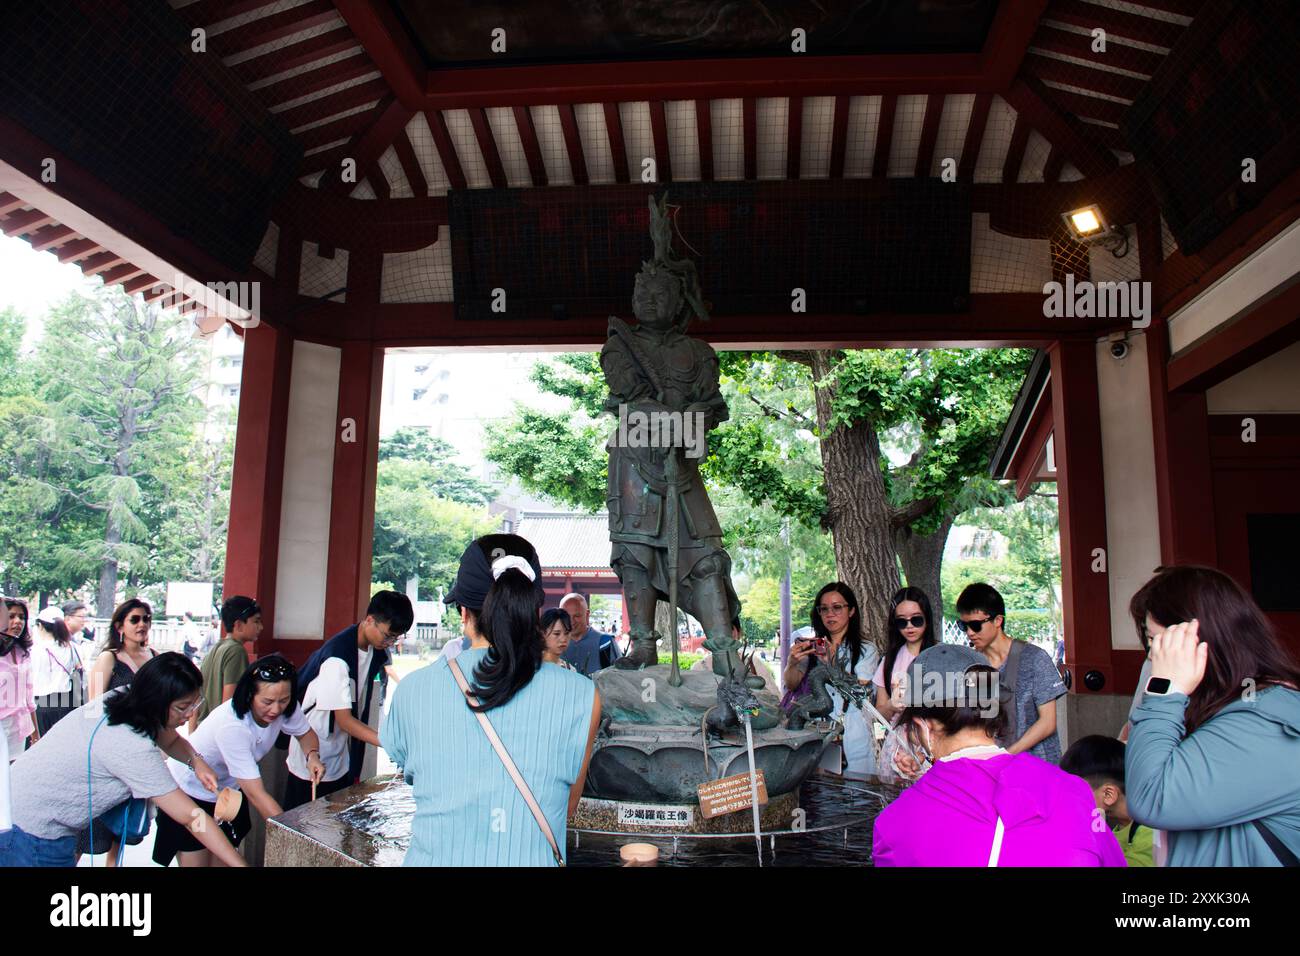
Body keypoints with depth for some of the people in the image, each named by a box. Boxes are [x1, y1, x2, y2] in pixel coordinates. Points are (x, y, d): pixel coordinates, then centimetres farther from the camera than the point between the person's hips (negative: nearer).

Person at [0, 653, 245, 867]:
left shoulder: (124, 698, -9)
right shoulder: (133, 748, -33)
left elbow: (171, 740, 10)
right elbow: (190, 817, -31)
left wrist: (195, 760, -11)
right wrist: (240, 865, -27)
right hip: (34, 835, -8)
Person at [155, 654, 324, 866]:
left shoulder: (286, 708, -20)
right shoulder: (231, 725, -37)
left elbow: (305, 733, 2)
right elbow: (256, 793, -35)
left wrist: (312, 755, -21)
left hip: (229, 789, 6)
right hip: (190, 791, -5)